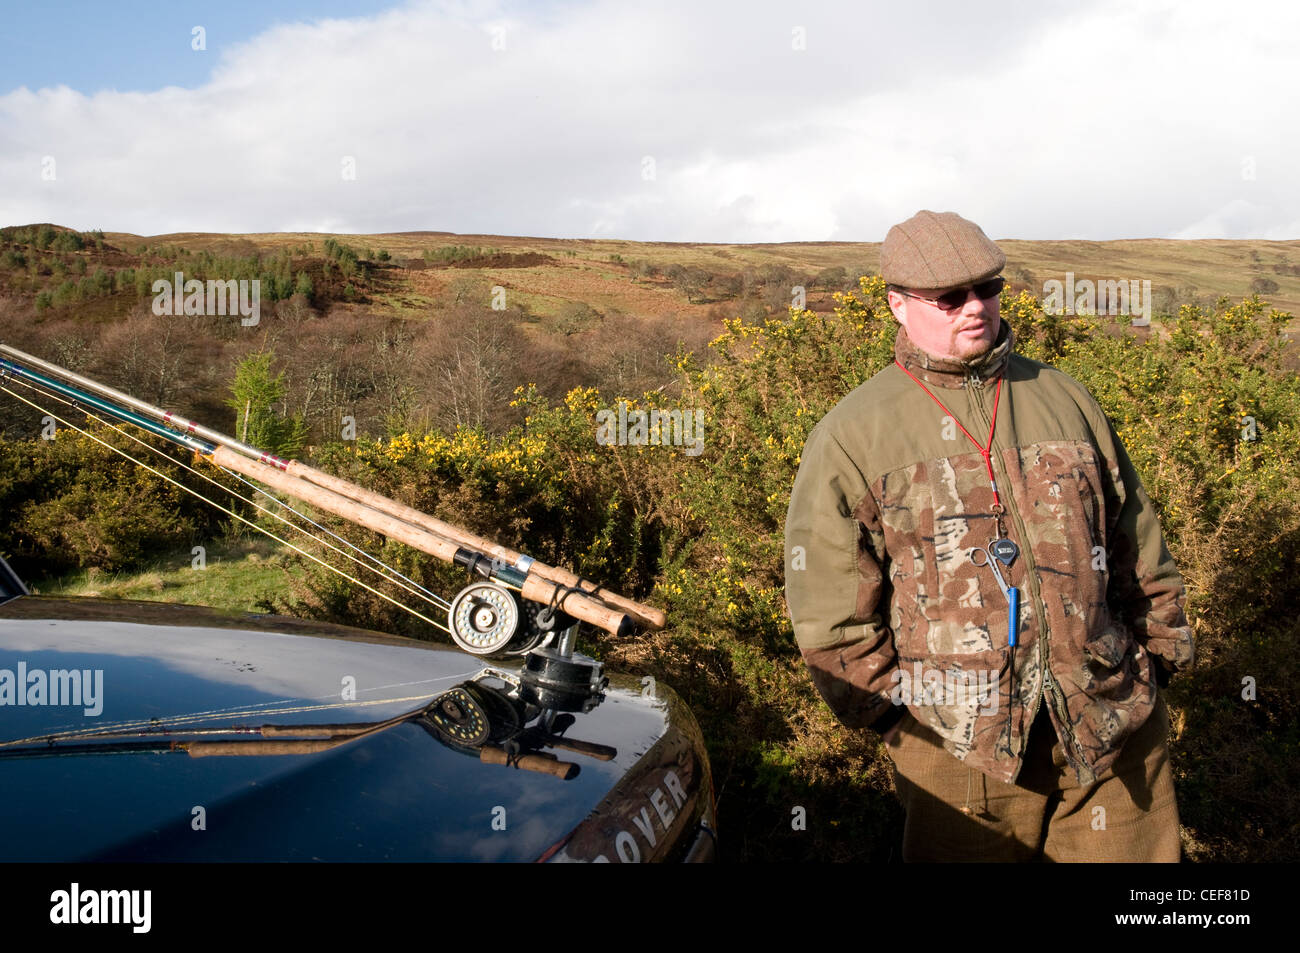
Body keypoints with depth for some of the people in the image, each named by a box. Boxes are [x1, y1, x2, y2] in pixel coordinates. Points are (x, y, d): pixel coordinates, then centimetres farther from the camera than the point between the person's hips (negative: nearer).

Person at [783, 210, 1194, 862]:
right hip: (958, 744, -3)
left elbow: (1135, 540, 15)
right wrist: (893, 710, -6)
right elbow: (829, 606, -3)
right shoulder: (850, 438, -2)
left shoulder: (1064, 399, 10)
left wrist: (1161, 649, 12)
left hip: (1111, 723, 3)